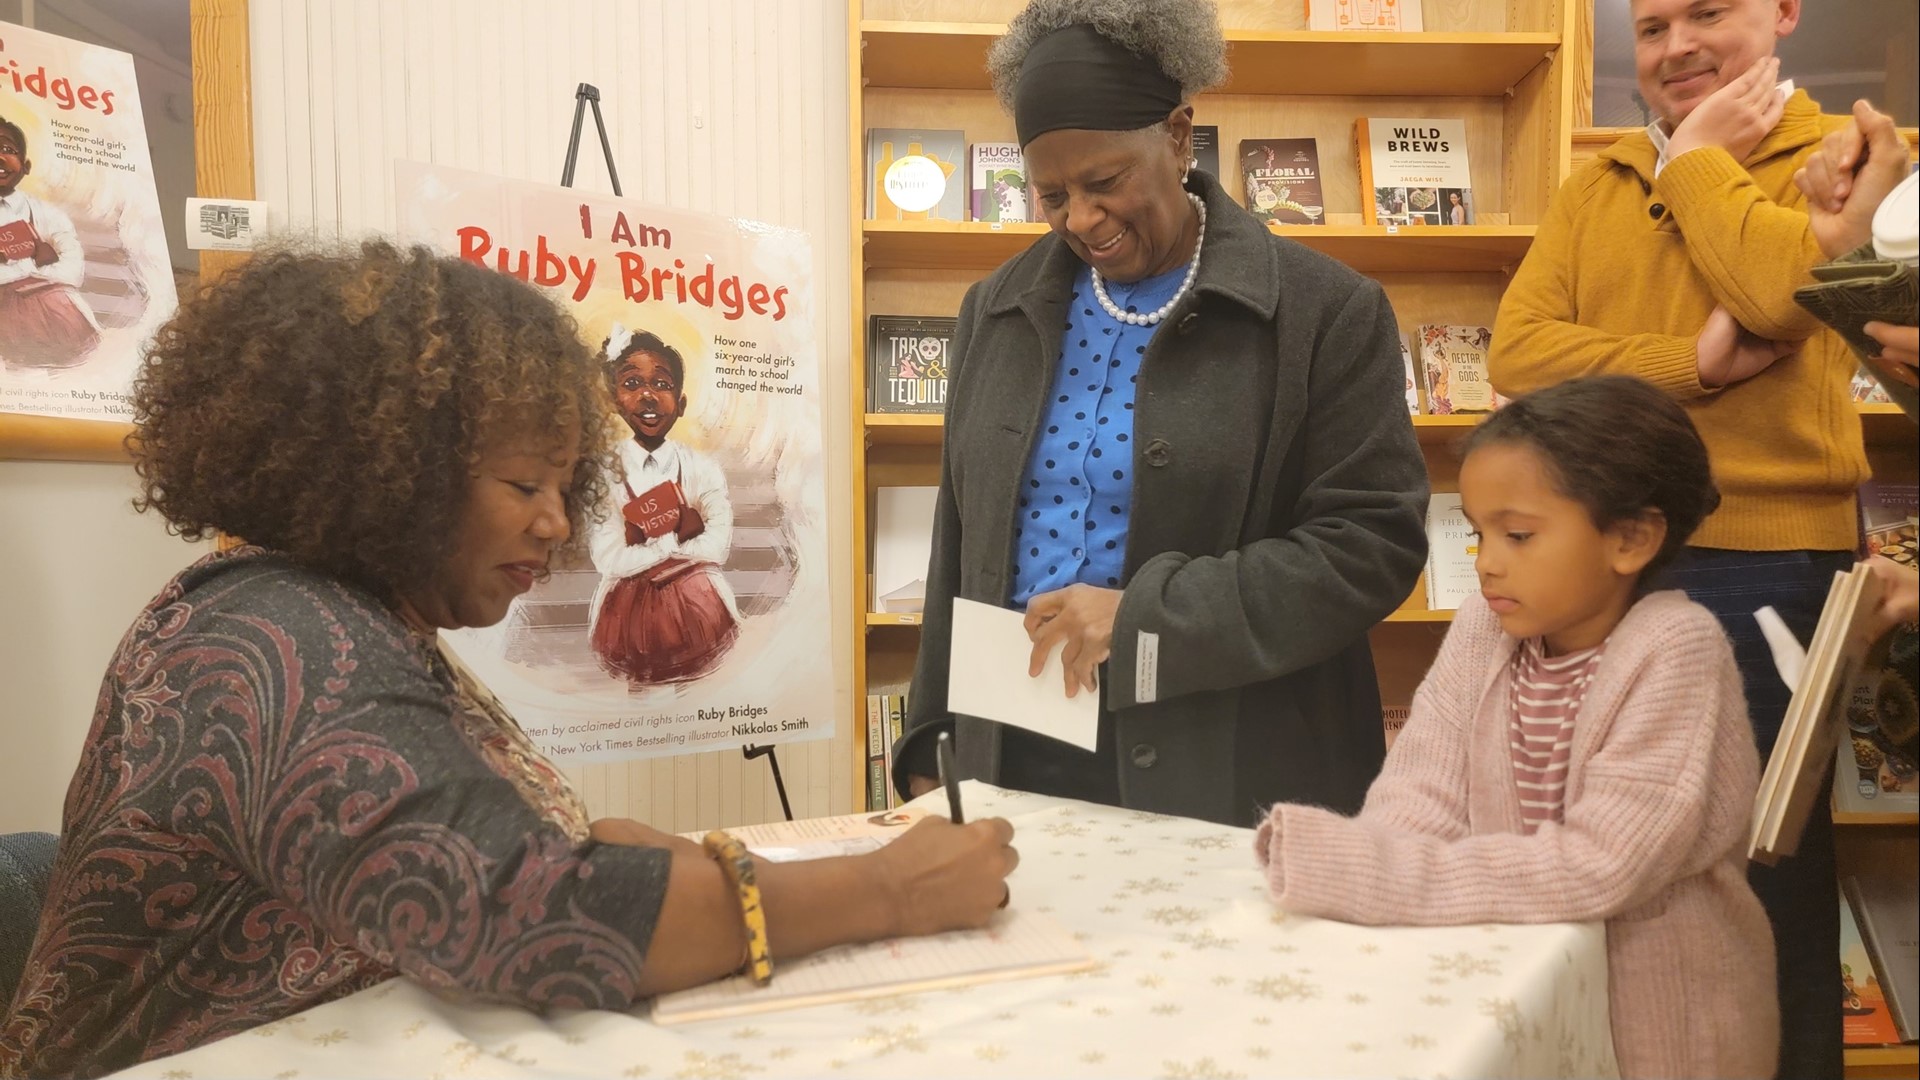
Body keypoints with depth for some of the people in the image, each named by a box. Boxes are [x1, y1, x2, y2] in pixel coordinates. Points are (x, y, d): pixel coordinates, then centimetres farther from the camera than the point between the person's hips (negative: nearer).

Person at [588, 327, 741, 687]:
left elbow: (716, 547, -14)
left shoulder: (700, 468, -6)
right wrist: (676, 540, -16)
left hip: (696, 605, 1)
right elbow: (610, 561, -15)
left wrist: (647, 550, -16)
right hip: (629, 609, -1)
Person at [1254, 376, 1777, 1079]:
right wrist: (1330, 860, -31)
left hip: (1660, 1010, -3)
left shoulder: (1675, 650, -18)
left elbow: (1597, 866, -24)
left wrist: (1356, 875, -29)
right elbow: (1416, 802, -10)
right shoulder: (1483, 626, -4)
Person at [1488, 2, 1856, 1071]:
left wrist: (1699, 160, -6)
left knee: (1769, 863, 7)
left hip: (1763, 567, -4)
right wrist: (1691, 364, -14)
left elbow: (1781, 286, -21)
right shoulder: (1595, 189, 12)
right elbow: (1517, 351, -3)